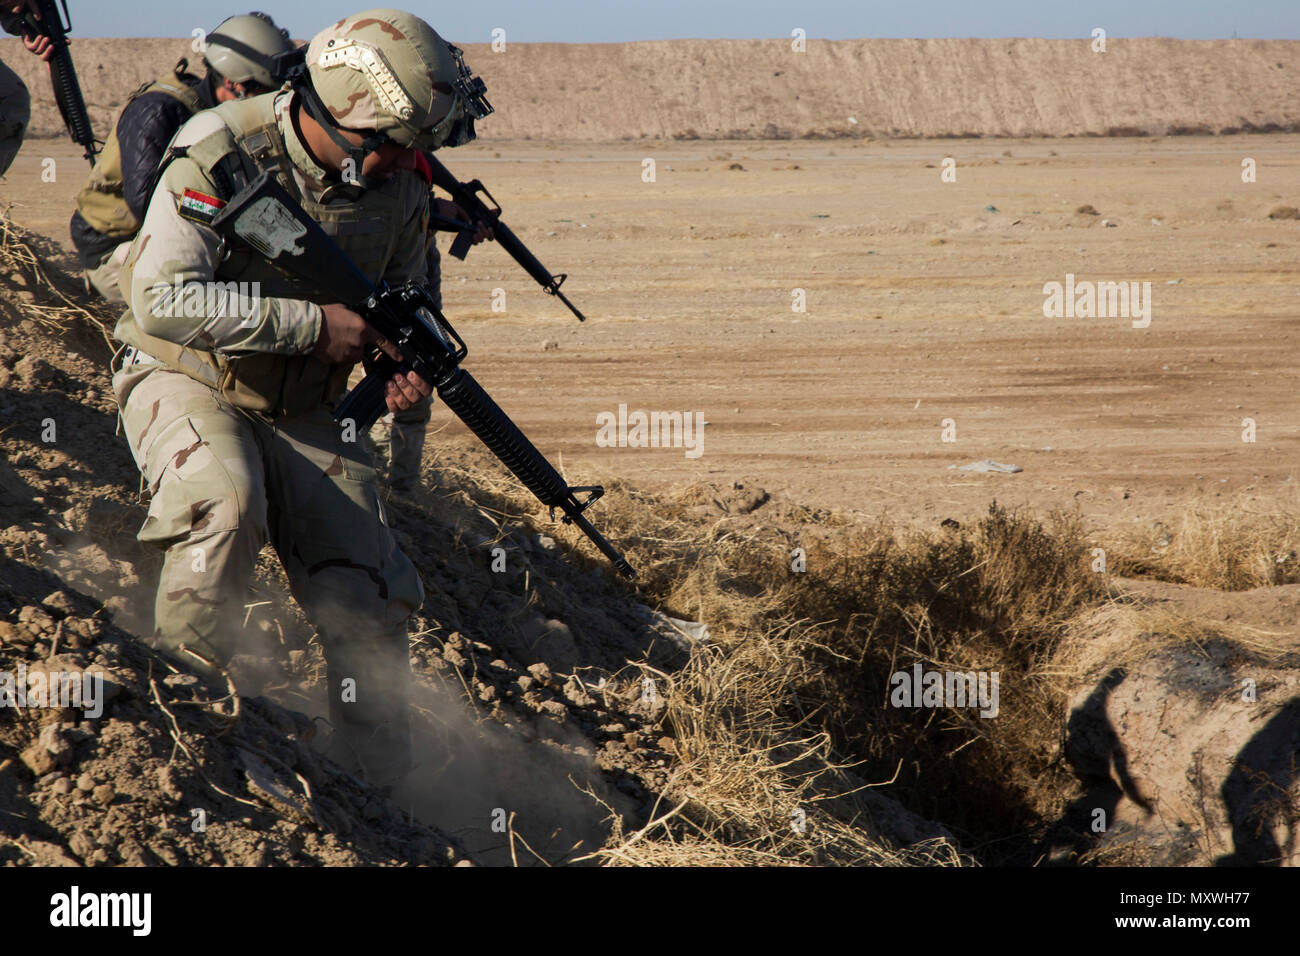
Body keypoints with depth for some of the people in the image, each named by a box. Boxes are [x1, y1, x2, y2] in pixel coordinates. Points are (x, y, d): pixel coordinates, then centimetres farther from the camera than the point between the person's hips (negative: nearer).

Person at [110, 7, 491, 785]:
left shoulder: (399, 184, -4)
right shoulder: (220, 158, -22)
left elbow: (405, 296, 13)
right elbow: (162, 300, -30)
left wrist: (411, 358, -11)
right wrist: (314, 322, -29)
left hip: (304, 413, 5)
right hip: (189, 384, -5)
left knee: (371, 601, -3)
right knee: (225, 501, -37)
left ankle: (378, 798, 12)